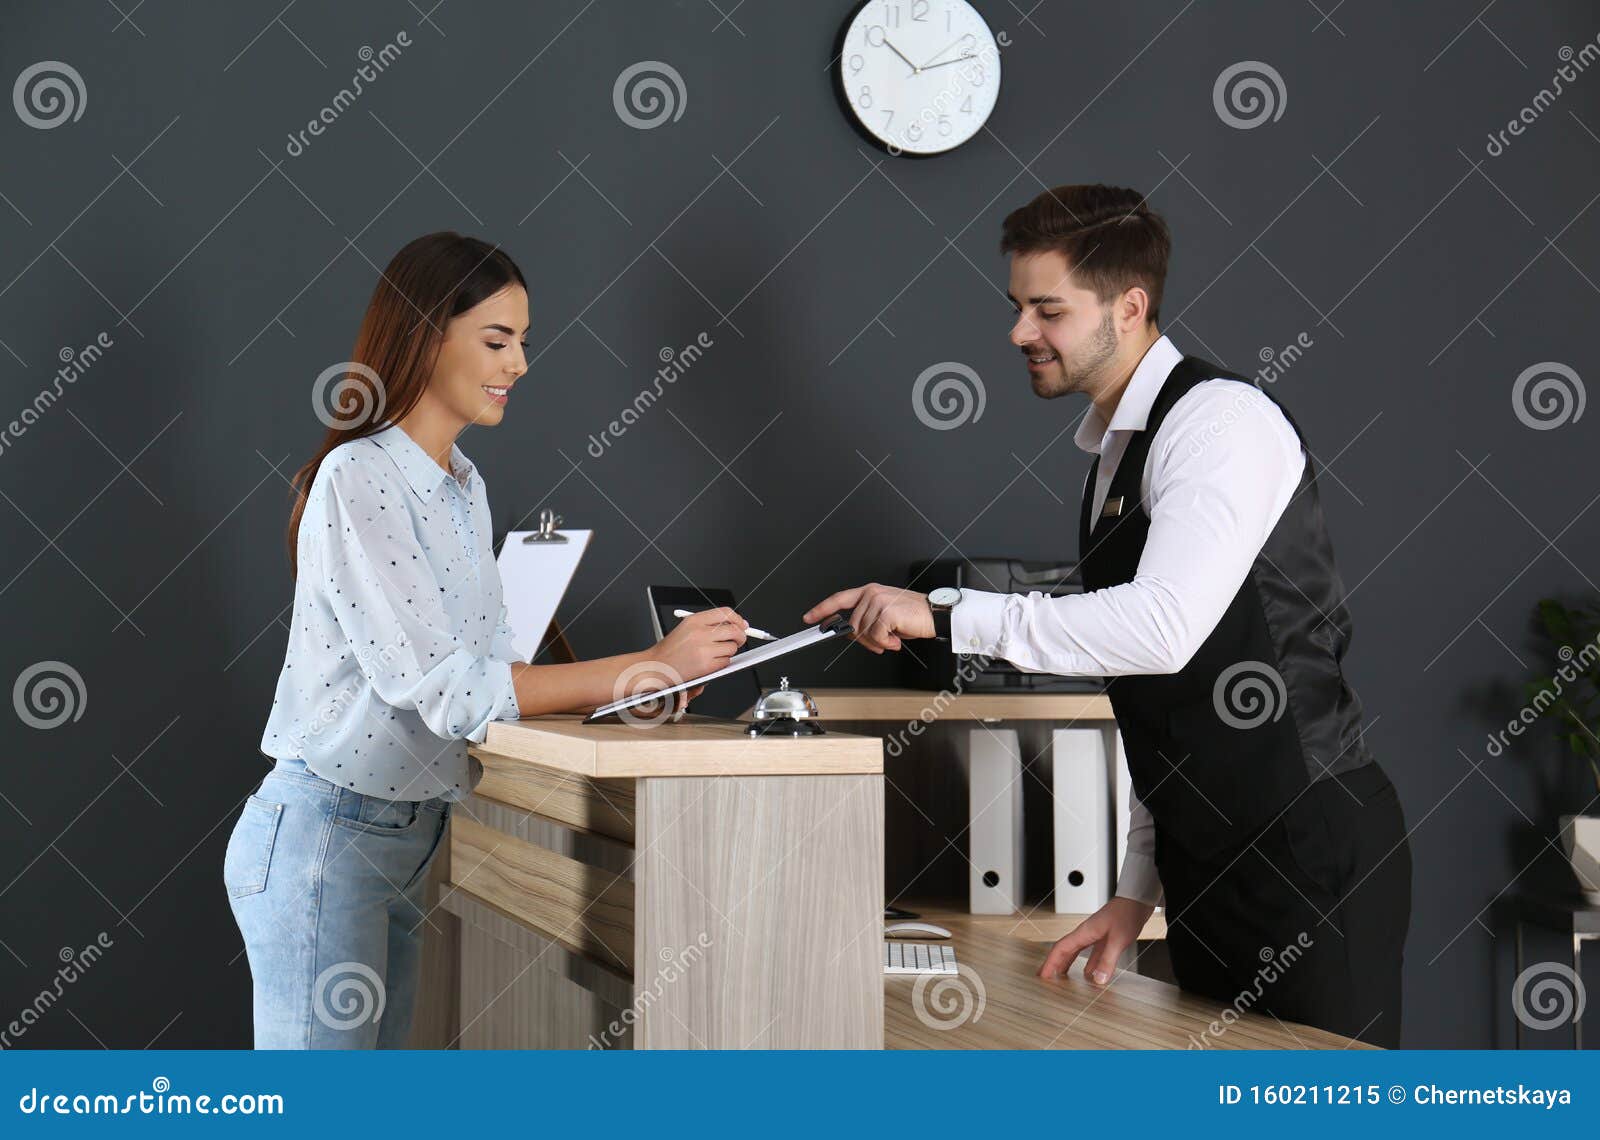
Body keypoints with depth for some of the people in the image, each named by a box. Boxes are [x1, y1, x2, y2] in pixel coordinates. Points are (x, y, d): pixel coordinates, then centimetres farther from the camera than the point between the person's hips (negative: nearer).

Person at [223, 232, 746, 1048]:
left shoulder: (463, 487, 12)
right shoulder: (358, 480, -16)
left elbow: (486, 660, 11)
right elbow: (437, 685, -22)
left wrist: (614, 688, -7)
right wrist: (648, 666, -21)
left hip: (404, 835, 9)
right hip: (322, 835, -9)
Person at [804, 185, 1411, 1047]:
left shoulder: (1222, 419, -13)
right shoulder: (1112, 457, 16)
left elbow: (1165, 626, -29)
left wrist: (946, 613, -25)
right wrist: (1138, 889, 16)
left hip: (1309, 848, -9)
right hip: (1210, 858, 9)